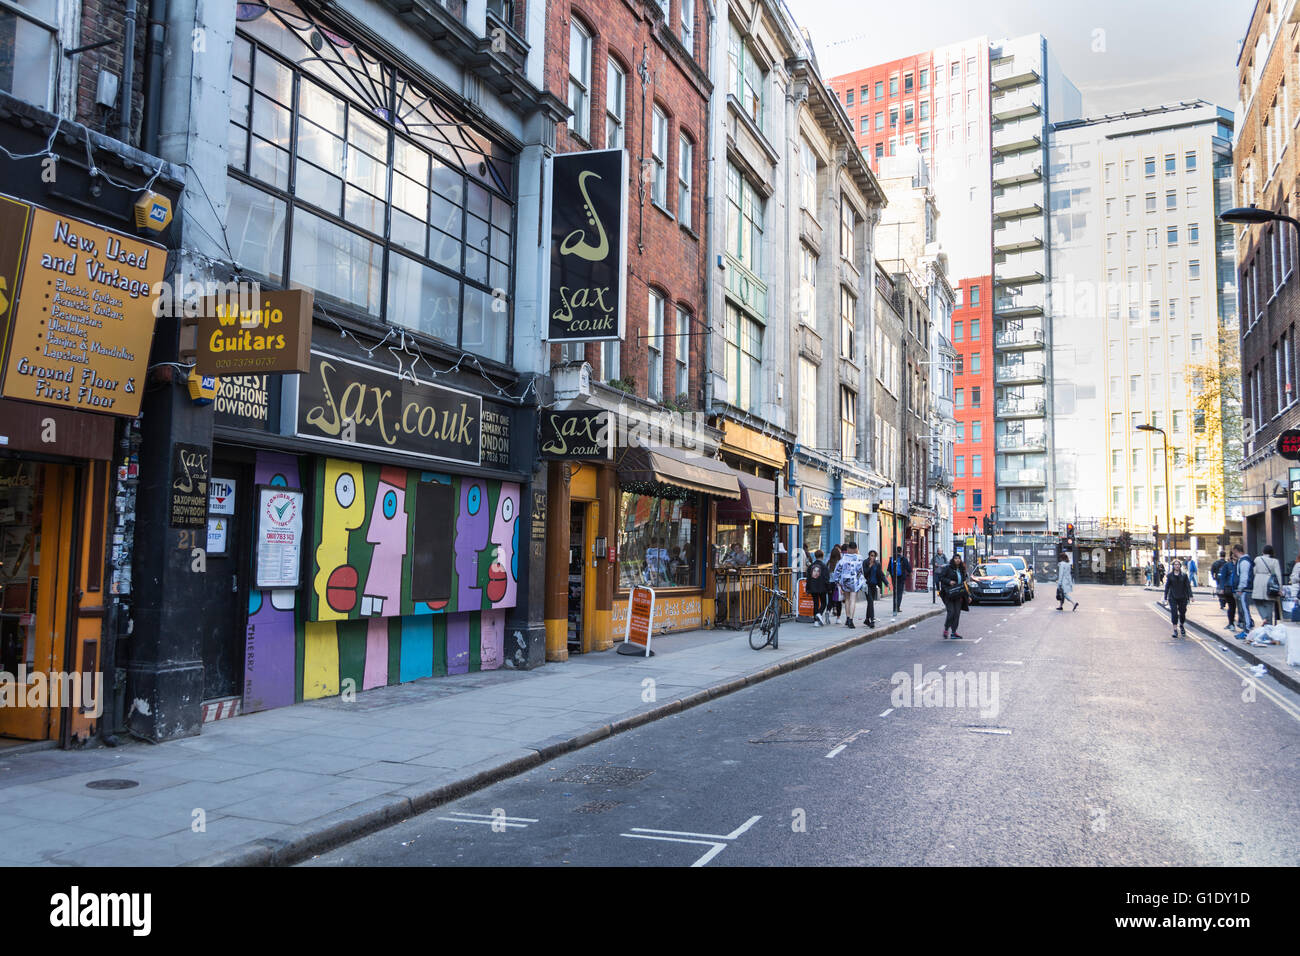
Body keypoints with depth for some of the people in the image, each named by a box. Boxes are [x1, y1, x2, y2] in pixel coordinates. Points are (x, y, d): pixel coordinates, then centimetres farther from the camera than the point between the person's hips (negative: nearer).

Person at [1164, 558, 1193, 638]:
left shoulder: (1184, 575, 2)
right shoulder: (1170, 575, 2)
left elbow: (1188, 586, -1)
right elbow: (1167, 587, 5)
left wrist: (1190, 596, -11)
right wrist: (1166, 598, 3)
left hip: (1182, 597, 1)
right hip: (1173, 598, -1)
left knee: (1182, 613, 9)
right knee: (1174, 613, -9)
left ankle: (1181, 626, 36)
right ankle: (1175, 630, -5)